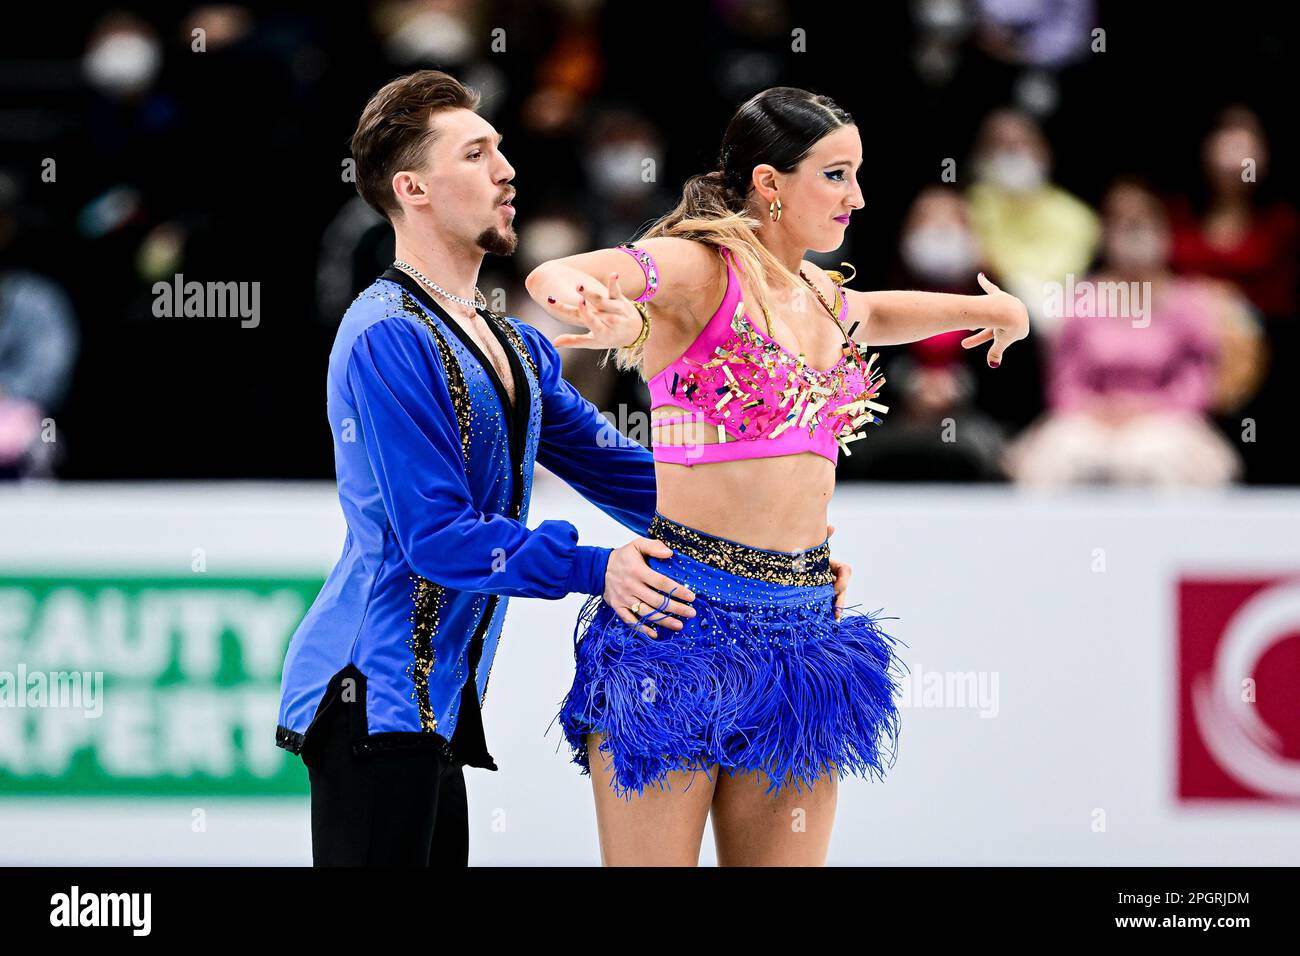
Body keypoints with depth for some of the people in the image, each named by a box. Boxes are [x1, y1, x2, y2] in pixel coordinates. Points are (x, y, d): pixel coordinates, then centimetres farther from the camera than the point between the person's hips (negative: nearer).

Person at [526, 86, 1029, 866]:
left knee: (785, 861, 5)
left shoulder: (828, 301, 16)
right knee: (656, 865, -6)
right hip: (686, 613, -7)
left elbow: (876, 315, 42)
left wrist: (980, 309, 28)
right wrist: (586, 301, -47)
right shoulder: (701, 269, -7)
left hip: (803, 619, 7)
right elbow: (553, 277, -25)